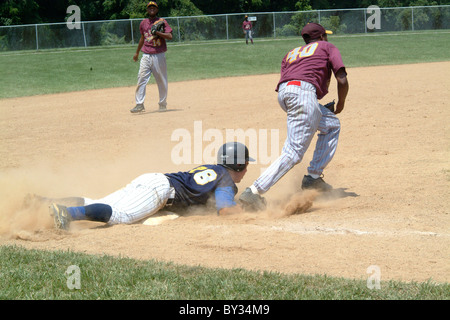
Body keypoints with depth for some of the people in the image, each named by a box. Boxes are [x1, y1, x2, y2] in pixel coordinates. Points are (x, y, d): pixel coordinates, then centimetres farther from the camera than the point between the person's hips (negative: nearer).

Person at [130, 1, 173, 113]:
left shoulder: (162, 22, 0)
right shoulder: (144, 23, 13)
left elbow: (170, 36, -10)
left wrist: (157, 32, -20)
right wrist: (137, 52, 32)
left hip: (159, 56, -3)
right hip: (146, 55, 3)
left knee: (162, 81, 3)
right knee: (141, 79, -8)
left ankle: (163, 104, 14)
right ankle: (139, 104, -8)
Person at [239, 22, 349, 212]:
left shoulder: (292, 53, 35)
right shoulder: (327, 47, 22)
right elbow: (342, 81, 9)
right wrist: (340, 104, 26)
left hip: (283, 94, 7)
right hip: (304, 92, -7)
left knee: (331, 125, 27)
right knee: (293, 153, -12)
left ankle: (313, 177, 19)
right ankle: (254, 191, -25)